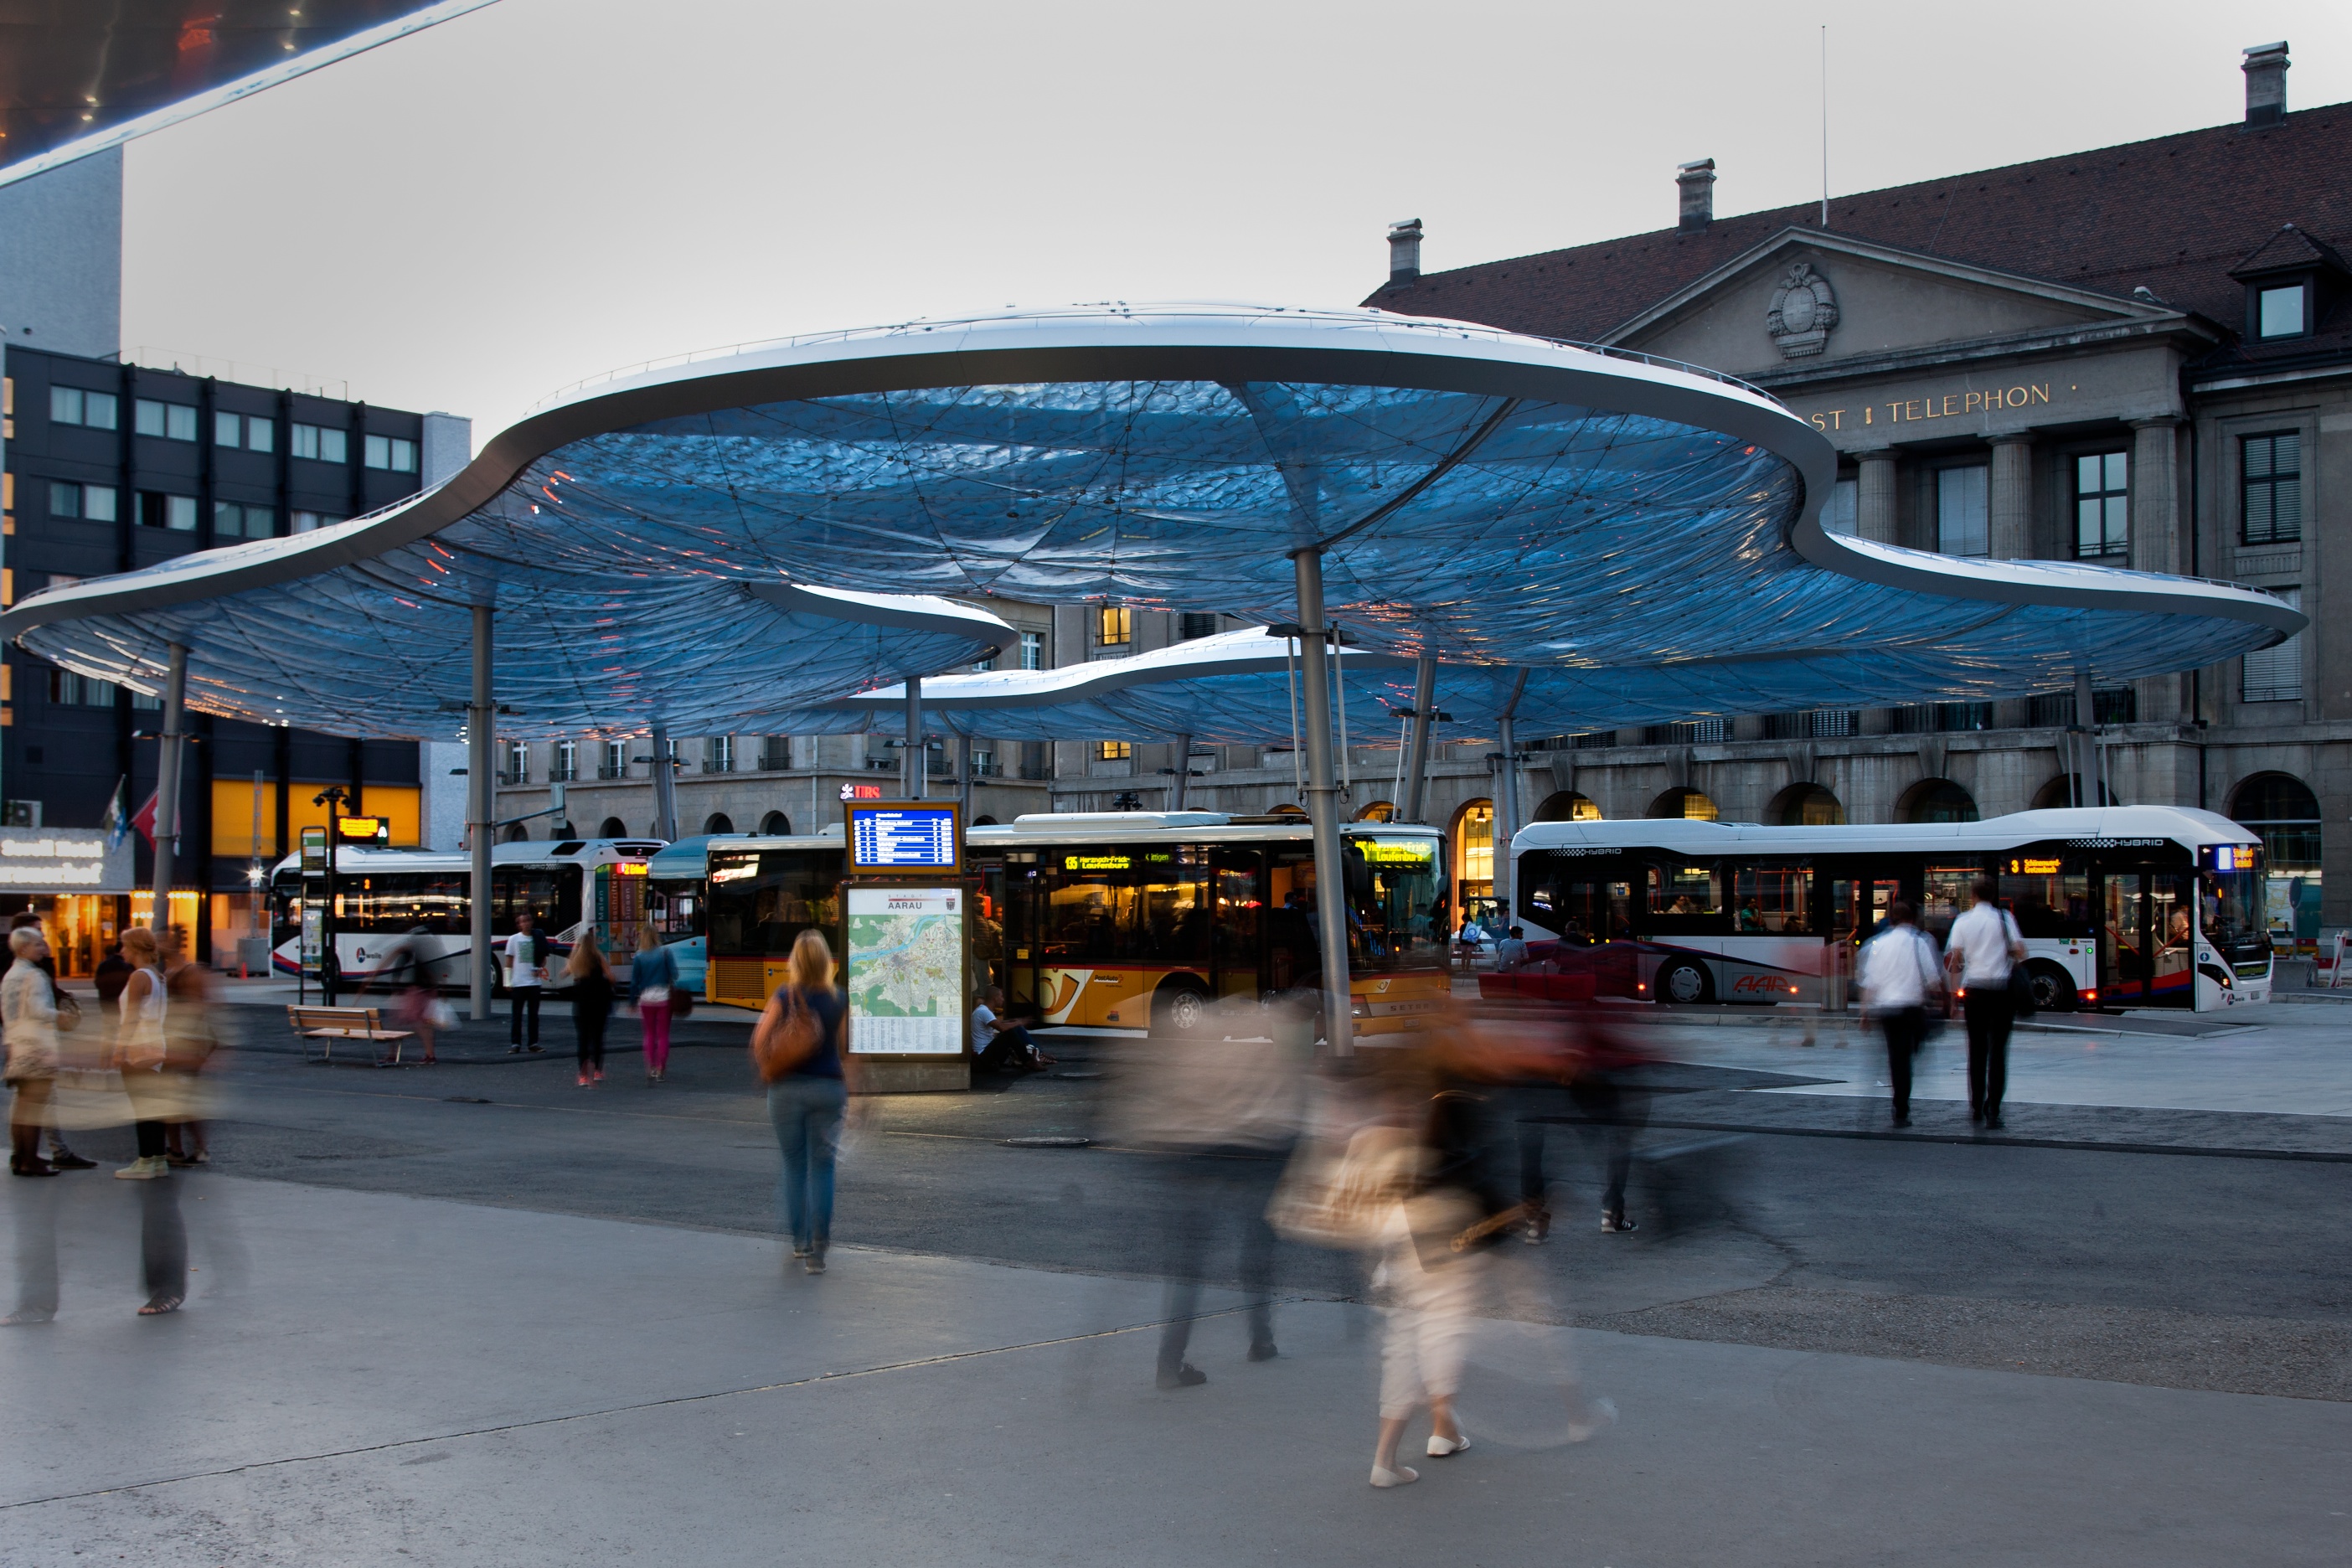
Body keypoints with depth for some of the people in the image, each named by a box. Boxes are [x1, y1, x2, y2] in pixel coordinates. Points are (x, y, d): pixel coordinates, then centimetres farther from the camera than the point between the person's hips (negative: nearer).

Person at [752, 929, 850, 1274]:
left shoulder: (784, 996, -4)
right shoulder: (838, 1001, -2)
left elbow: (759, 1041, -10)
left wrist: (767, 1071, 5)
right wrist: (848, 1092, 7)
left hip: (787, 1088, 0)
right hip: (828, 1087, 0)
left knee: (794, 1165, 14)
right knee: (822, 1167, 3)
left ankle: (799, 1241, 21)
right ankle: (817, 1249, -2)